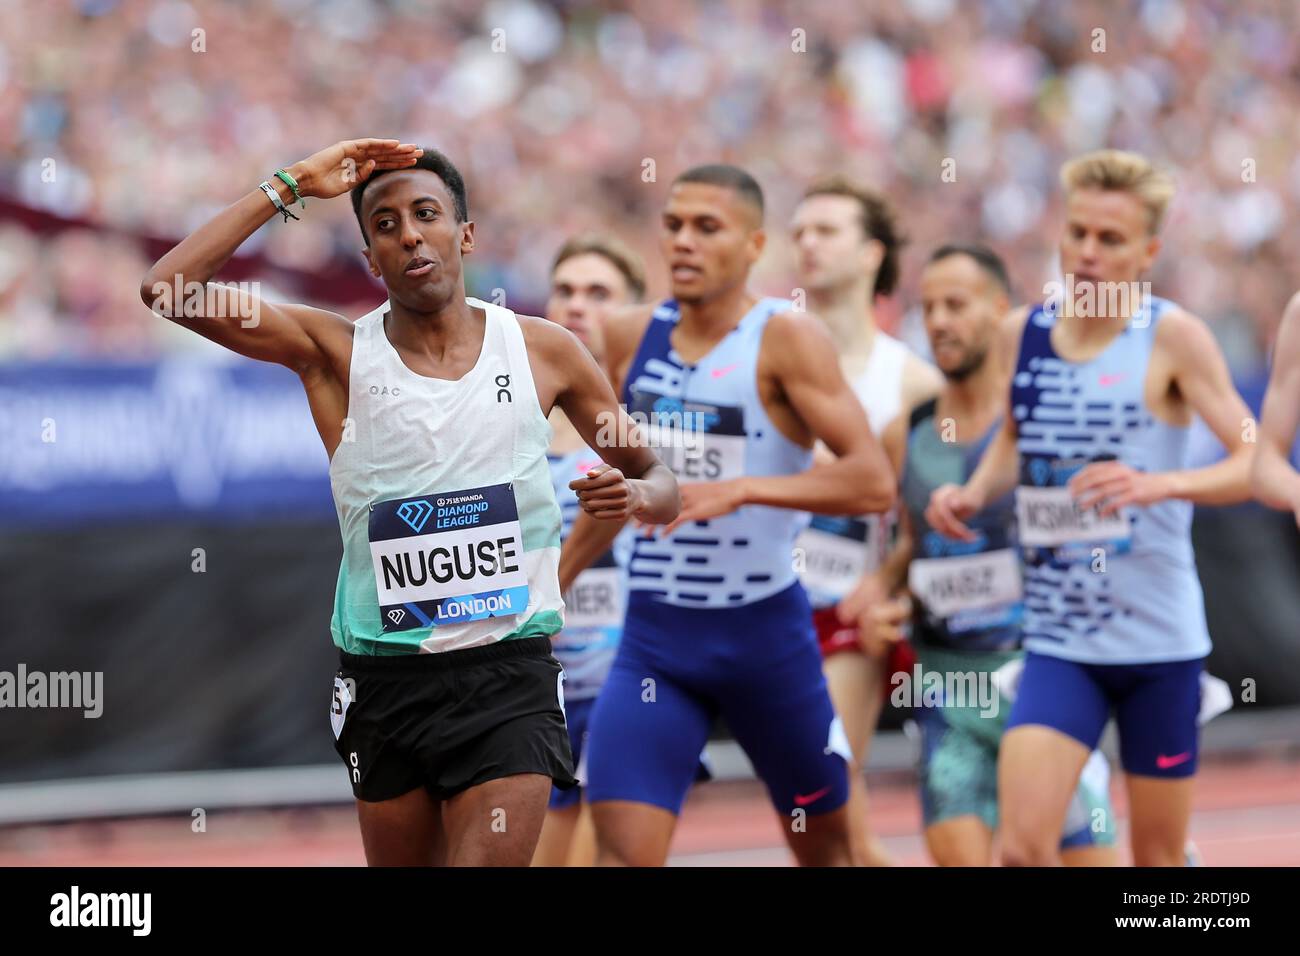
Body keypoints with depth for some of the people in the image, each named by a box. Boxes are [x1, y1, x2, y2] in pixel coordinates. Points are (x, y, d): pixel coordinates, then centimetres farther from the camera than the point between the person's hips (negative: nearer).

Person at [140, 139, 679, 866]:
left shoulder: (542, 350, 3)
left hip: (509, 676, -1)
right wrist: (289, 186, -8)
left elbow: (660, 481, 12)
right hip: (385, 678, 1)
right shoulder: (337, 353, 0)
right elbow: (168, 288, -11)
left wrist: (636, 494, -12)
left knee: (488, 861, -17)